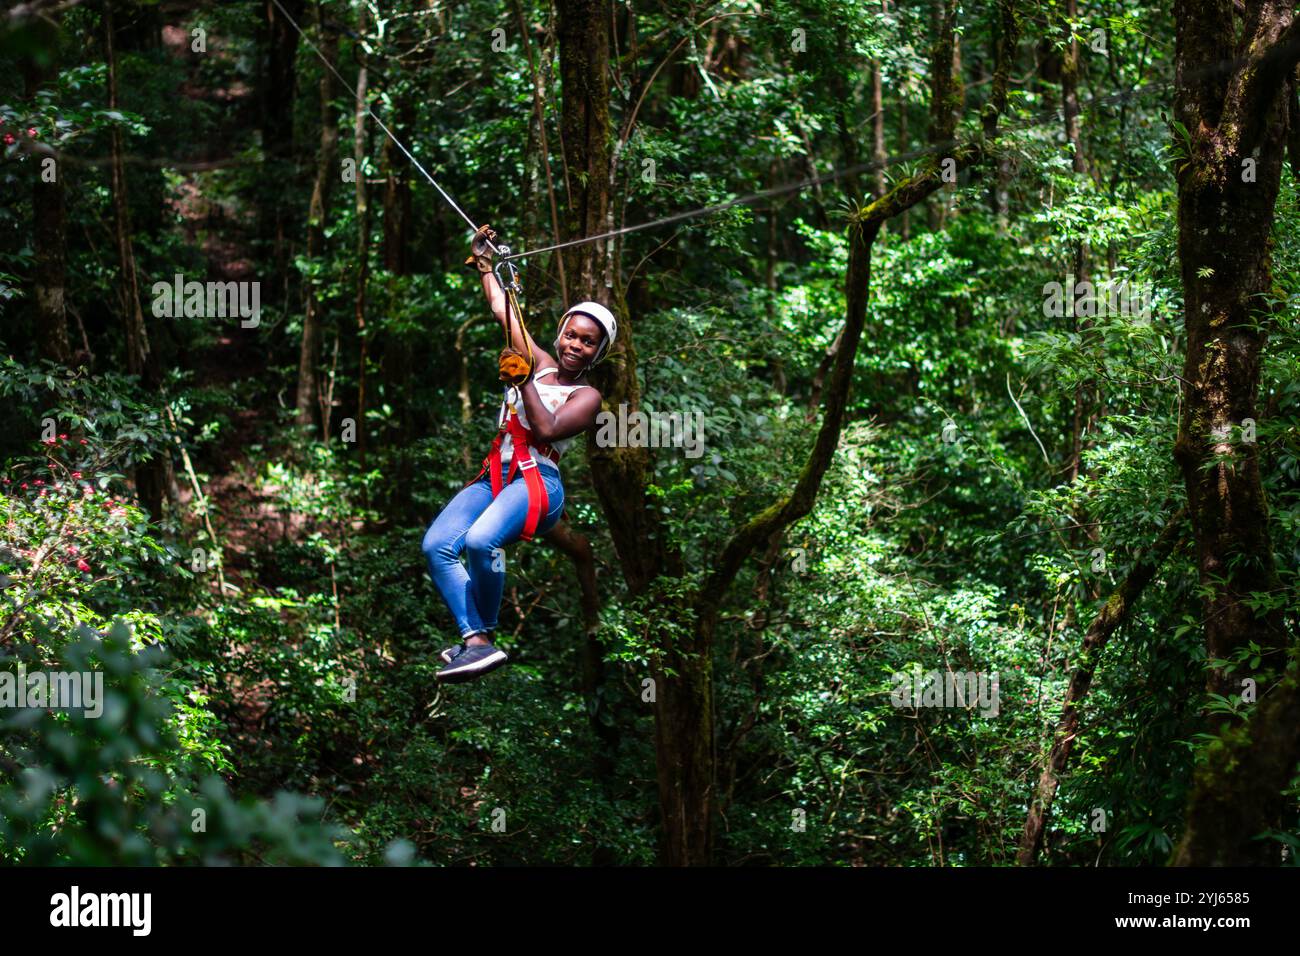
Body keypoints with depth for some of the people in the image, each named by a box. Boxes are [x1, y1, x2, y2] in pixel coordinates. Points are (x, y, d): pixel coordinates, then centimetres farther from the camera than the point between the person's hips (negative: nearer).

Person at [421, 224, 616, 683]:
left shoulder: (586, 397, 4)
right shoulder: (540, 363, 20)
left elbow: (547, 429, -14)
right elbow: (502, 311, 28)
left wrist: (525, 383, -18)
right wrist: (484, 265, 28)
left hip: (537, 482, -6)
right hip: (494, 476, 6)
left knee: (481, 541, -36)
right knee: (436, 546, -20)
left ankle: (484, 631, -18)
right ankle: (475, 640, -29)